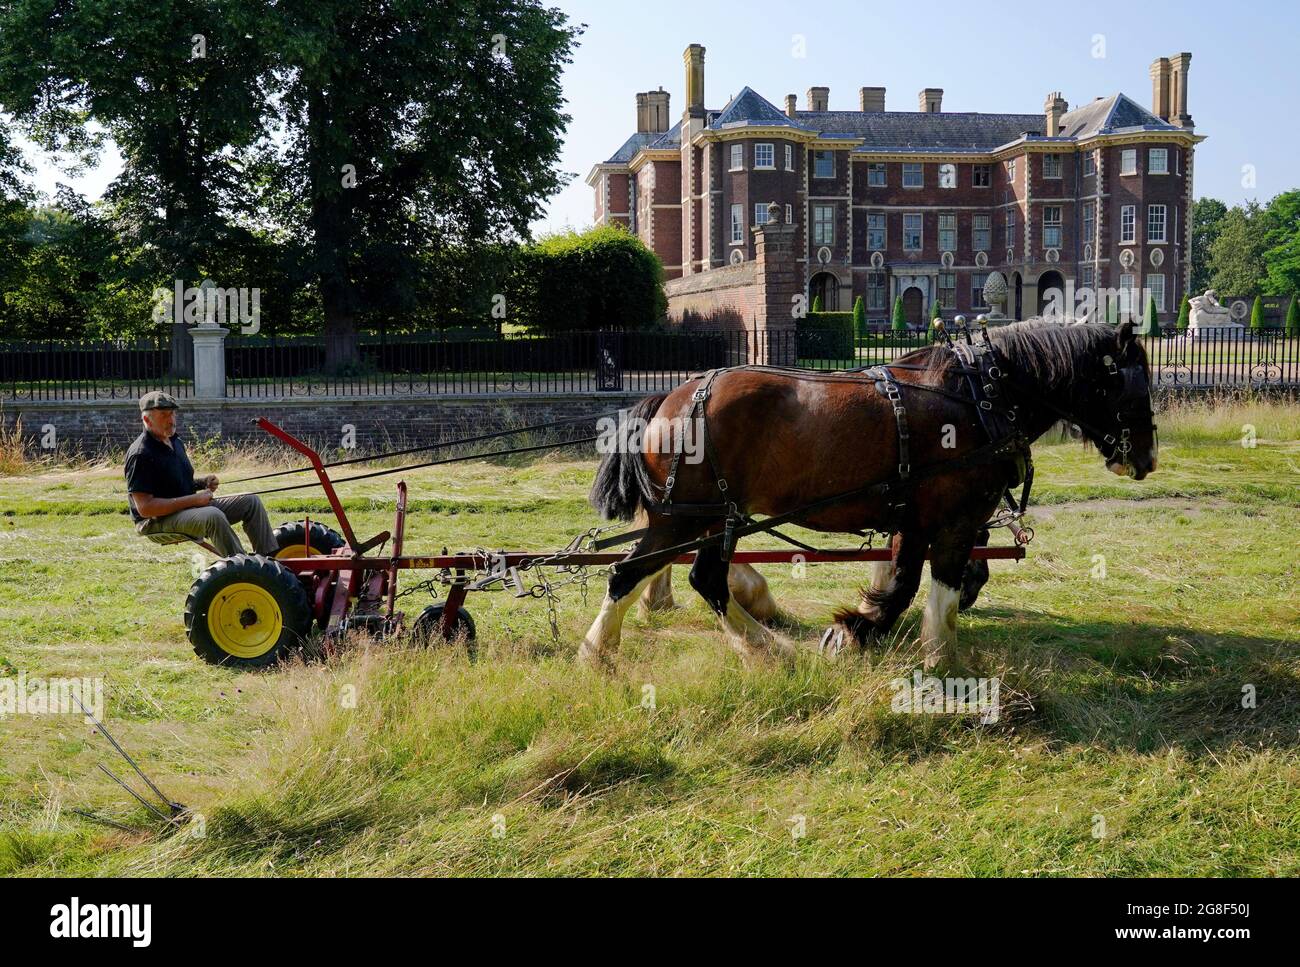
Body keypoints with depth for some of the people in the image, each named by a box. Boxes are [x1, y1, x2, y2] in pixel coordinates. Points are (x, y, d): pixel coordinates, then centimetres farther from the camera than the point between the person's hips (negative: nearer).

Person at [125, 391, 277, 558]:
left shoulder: (175, 442, 13)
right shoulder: (140, 455, -17)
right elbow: (145, 508, -23)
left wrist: (202, 482, 4)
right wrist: (193, 499, -23)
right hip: (156, 521, -10)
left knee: (251, 502, 2)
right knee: (213, 516, -37)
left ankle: (271, 557, -1)